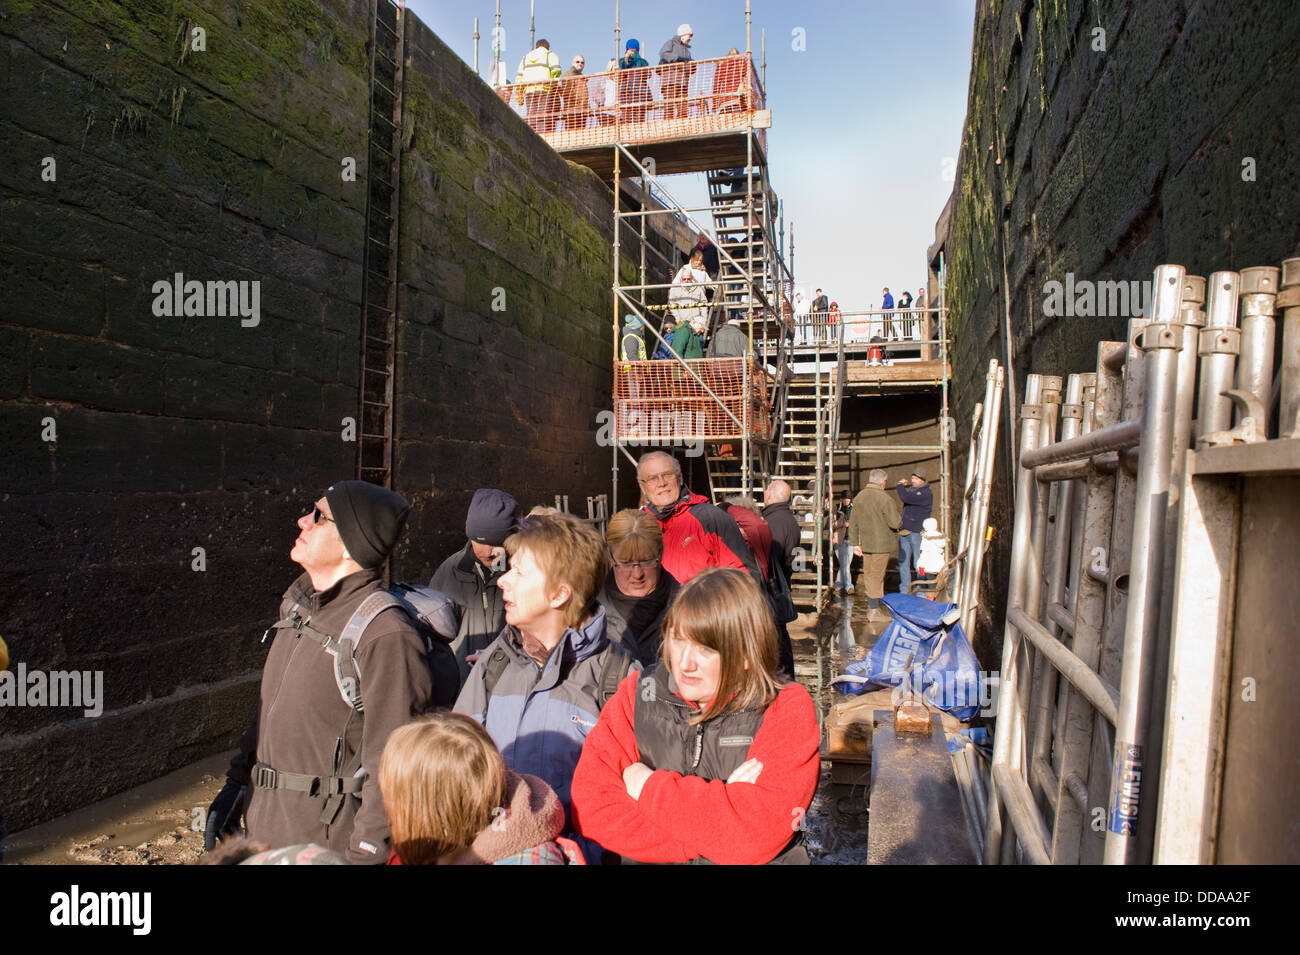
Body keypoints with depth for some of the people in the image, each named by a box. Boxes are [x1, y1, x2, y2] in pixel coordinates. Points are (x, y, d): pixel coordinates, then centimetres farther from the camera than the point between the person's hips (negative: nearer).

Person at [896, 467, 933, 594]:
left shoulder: (926, 493, -14)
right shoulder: (911, 489, 14)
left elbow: (905, 498, -22)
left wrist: (900, 486, -6)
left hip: (917, 533, -8)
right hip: (904, 531, 8)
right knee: (903, 562, 10)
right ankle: (903, 591, 17)